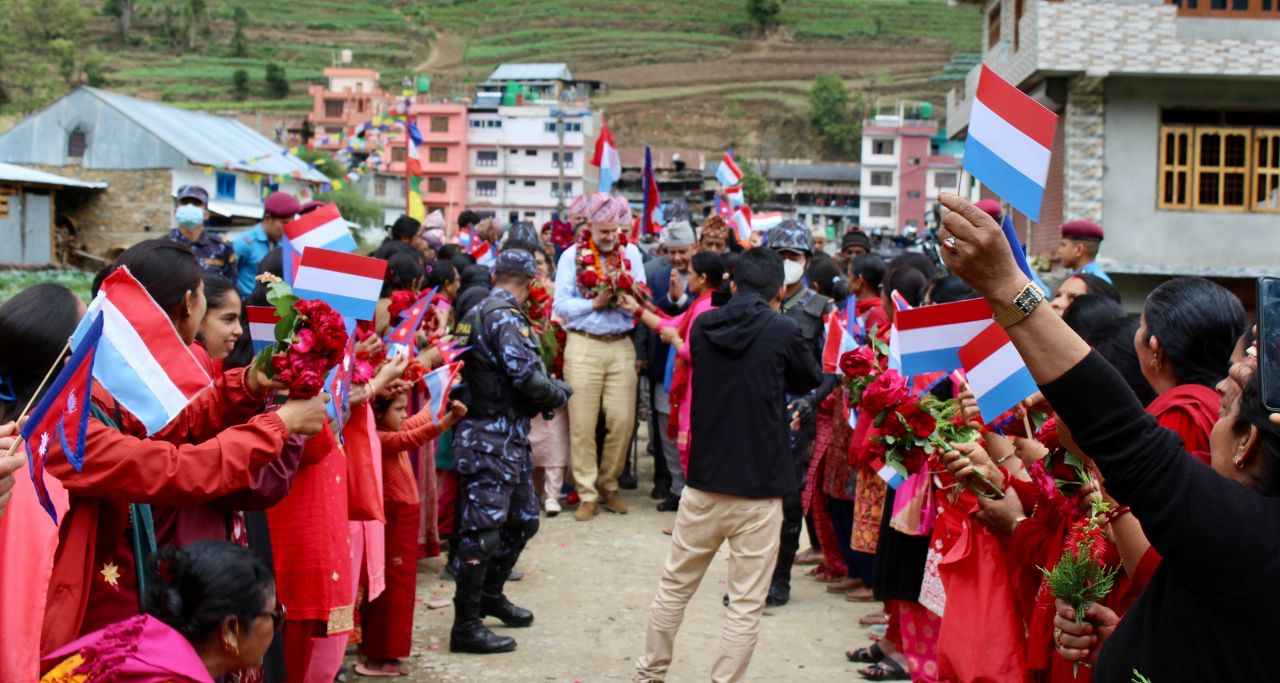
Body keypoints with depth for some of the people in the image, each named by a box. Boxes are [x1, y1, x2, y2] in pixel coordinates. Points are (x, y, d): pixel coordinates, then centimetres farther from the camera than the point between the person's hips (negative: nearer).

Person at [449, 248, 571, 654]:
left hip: (508, 436, 10)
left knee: (523, 519, 20)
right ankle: (466, 626, 2)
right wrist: (559, 394, -4)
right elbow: (528, 377, -23)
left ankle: (490, 594, 35)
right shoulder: (505, 318, -15)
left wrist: (546, 394, 10)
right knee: (482, 529, -5)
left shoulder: (477, 312, 16)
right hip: (492, 437, -10)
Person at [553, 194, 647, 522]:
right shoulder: (572, 256, 4)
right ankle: (587, 494, 10)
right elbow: (561, 305, -4)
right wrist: (595, 302, -15)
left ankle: (609, 485, 21)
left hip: (621, 346, 2)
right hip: (583, 346, -2)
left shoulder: (631, 253, 10)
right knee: (582, 424, -1)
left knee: (623, 421, 0)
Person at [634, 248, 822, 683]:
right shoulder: (782, 331, -11)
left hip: (704, 482, 4)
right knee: (746, 605, 5)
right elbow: (812, 382, 6)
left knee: (675, 584, 19)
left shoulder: (702, 326, 1)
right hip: (759, 488, -4)